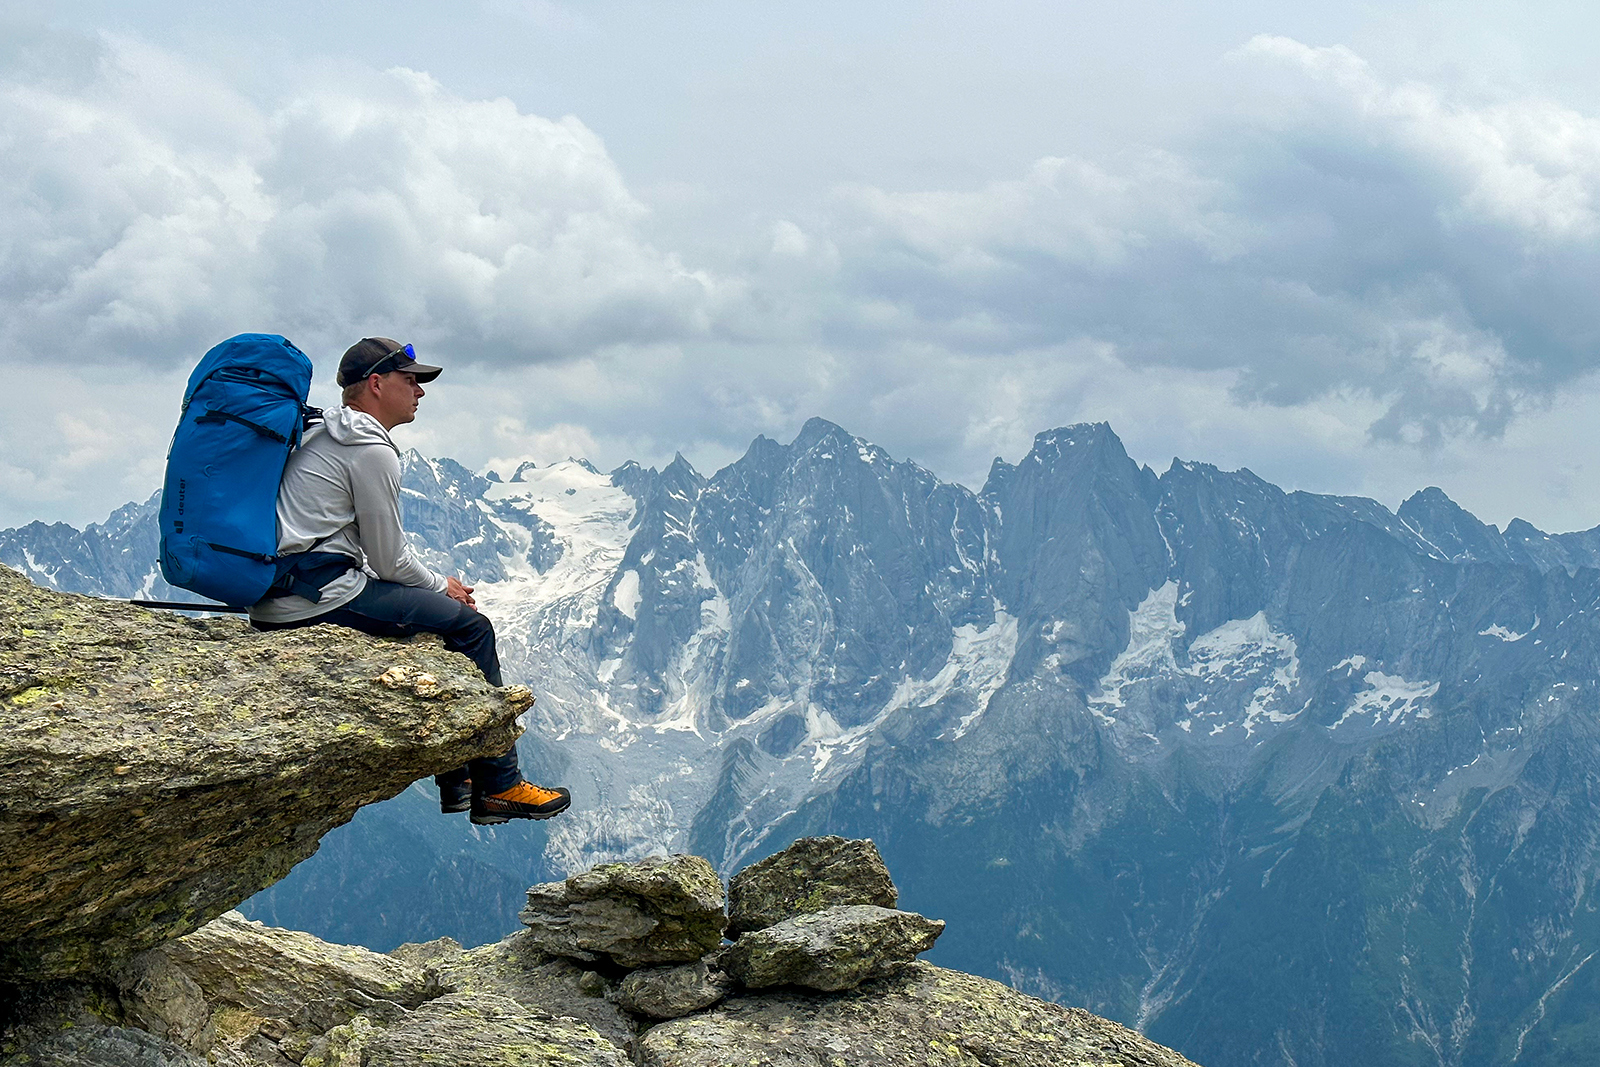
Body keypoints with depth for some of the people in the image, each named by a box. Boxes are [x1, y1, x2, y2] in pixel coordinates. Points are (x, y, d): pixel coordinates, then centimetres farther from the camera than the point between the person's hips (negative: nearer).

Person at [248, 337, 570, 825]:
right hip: (318, 596, -11)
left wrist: (438, 587, 18)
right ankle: (499, 786, 2)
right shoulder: (371, 451, -11)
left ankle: (457, 783, 22)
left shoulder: (325, 436, 21)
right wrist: (442, 587, 10)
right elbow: (390, 560, -9)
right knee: (469, 625, -3)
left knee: (440, 612, 22)